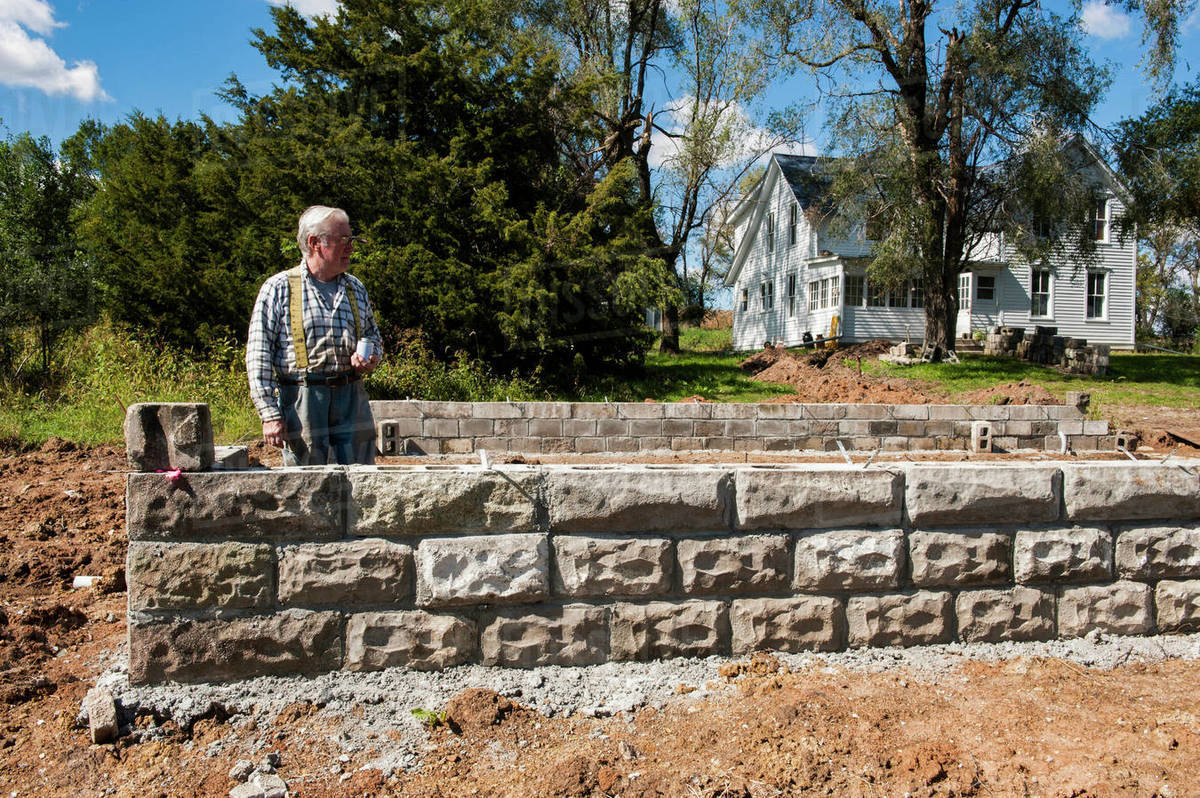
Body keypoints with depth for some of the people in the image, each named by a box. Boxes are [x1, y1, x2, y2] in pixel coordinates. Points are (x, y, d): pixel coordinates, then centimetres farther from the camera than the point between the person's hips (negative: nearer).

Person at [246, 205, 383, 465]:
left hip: (351, 396, 4)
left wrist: (369, 357, 2)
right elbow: (258, 356, -2)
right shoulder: (278, 288, 1)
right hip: (302, 397, -4)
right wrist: (270, 414, -9)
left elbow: (374, 337, 28)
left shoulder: (356, 289, 16)